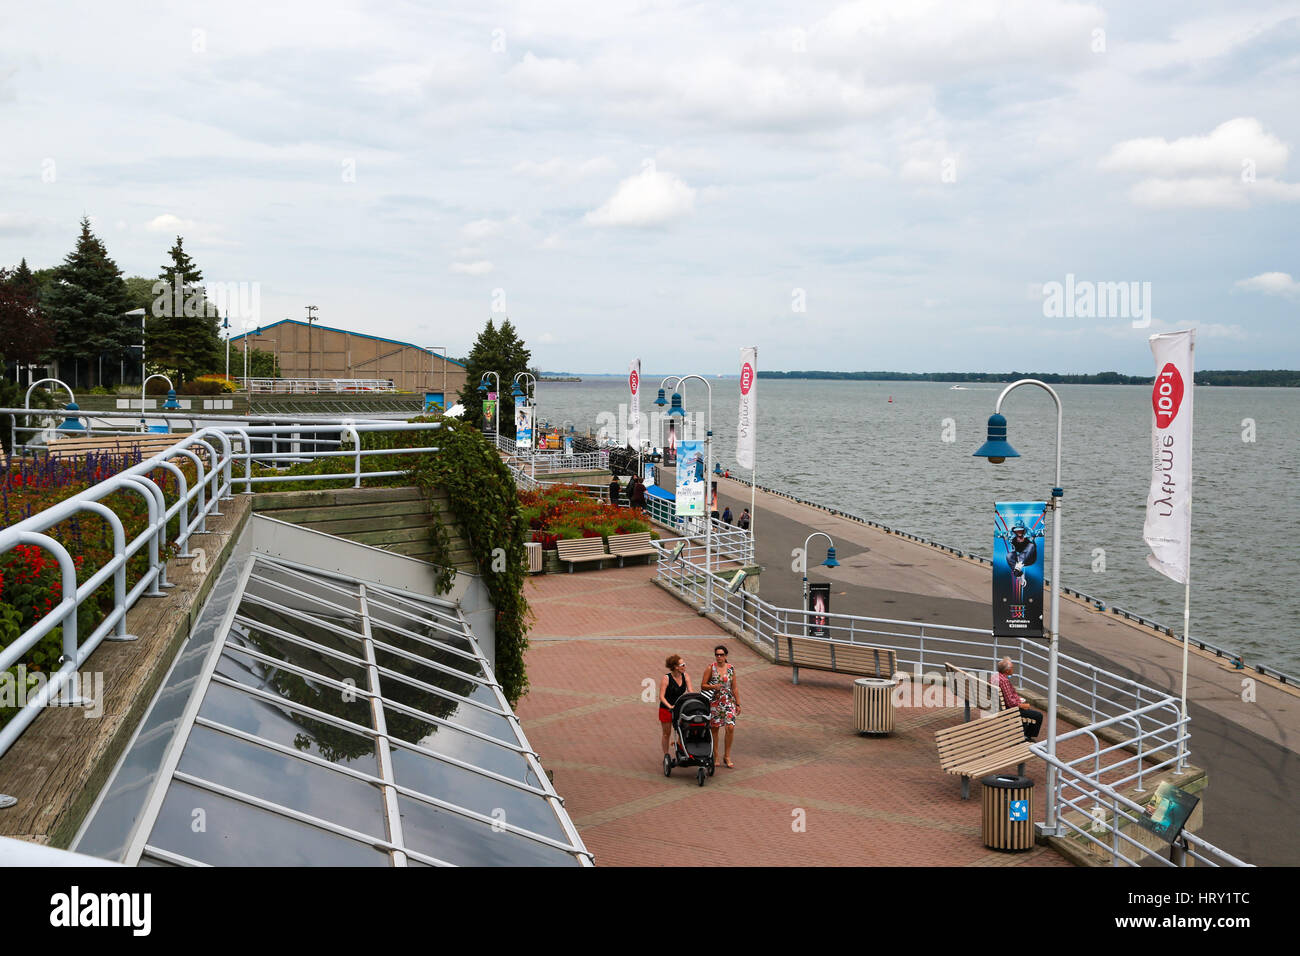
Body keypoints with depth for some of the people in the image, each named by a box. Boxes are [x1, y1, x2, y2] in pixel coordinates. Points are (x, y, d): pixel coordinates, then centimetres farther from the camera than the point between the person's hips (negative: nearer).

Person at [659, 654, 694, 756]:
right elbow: (661, 696, -17)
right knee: (667, 733, 7)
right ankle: (666, 755, 19)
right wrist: (670, 706, -31)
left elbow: (690, 691, -7)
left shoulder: (686, 676, -3)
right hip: (666, 709, -3)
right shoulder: (666, 678, -16)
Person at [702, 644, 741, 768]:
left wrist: (738, 704, 11)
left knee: (730, 727, -10)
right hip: (715, 701, -2)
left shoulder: (731, 669, 6)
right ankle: (715, 756, 16)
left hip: (729, 701, 2)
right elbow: (702, 685, -2)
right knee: (715, 728, 3)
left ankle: (727, 756, 2)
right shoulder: (711, 668, -2)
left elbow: (734, 688, 12)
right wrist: (713, 687, -20)